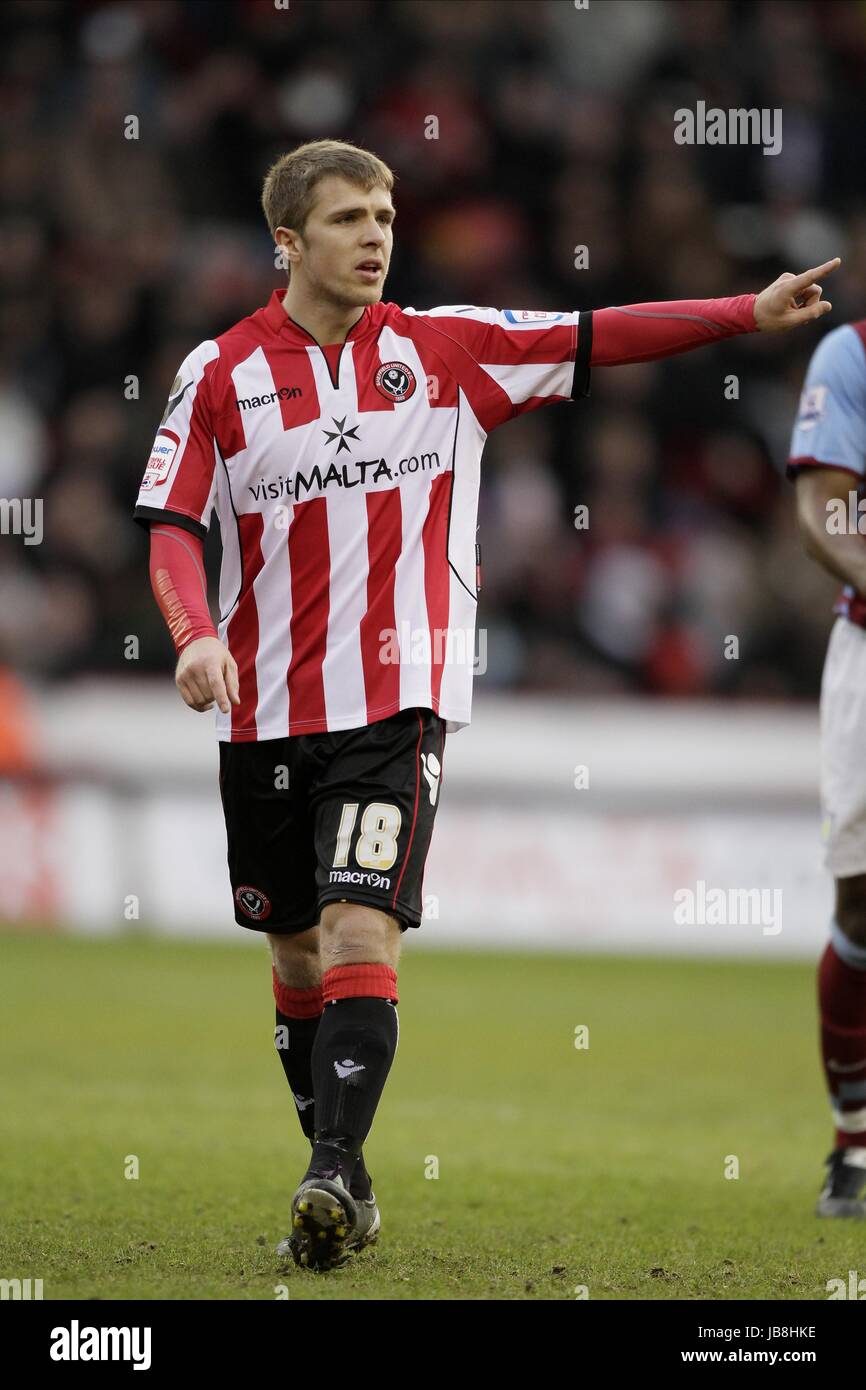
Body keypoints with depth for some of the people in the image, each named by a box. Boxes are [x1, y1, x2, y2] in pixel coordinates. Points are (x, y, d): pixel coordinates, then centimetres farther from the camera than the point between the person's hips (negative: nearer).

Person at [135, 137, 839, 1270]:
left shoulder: (447, 348, 2)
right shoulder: (222, 372, 1)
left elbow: (598, 338, 0)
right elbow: (173, 526, -1)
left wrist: (748, 313, -8)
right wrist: (196, 634, -19)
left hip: (397, 706, -2)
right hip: (265, 710, 2)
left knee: (360, 929, -18)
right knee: (299, 953, 11)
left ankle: (332, 1174, -24)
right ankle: (343, 1181, 26)